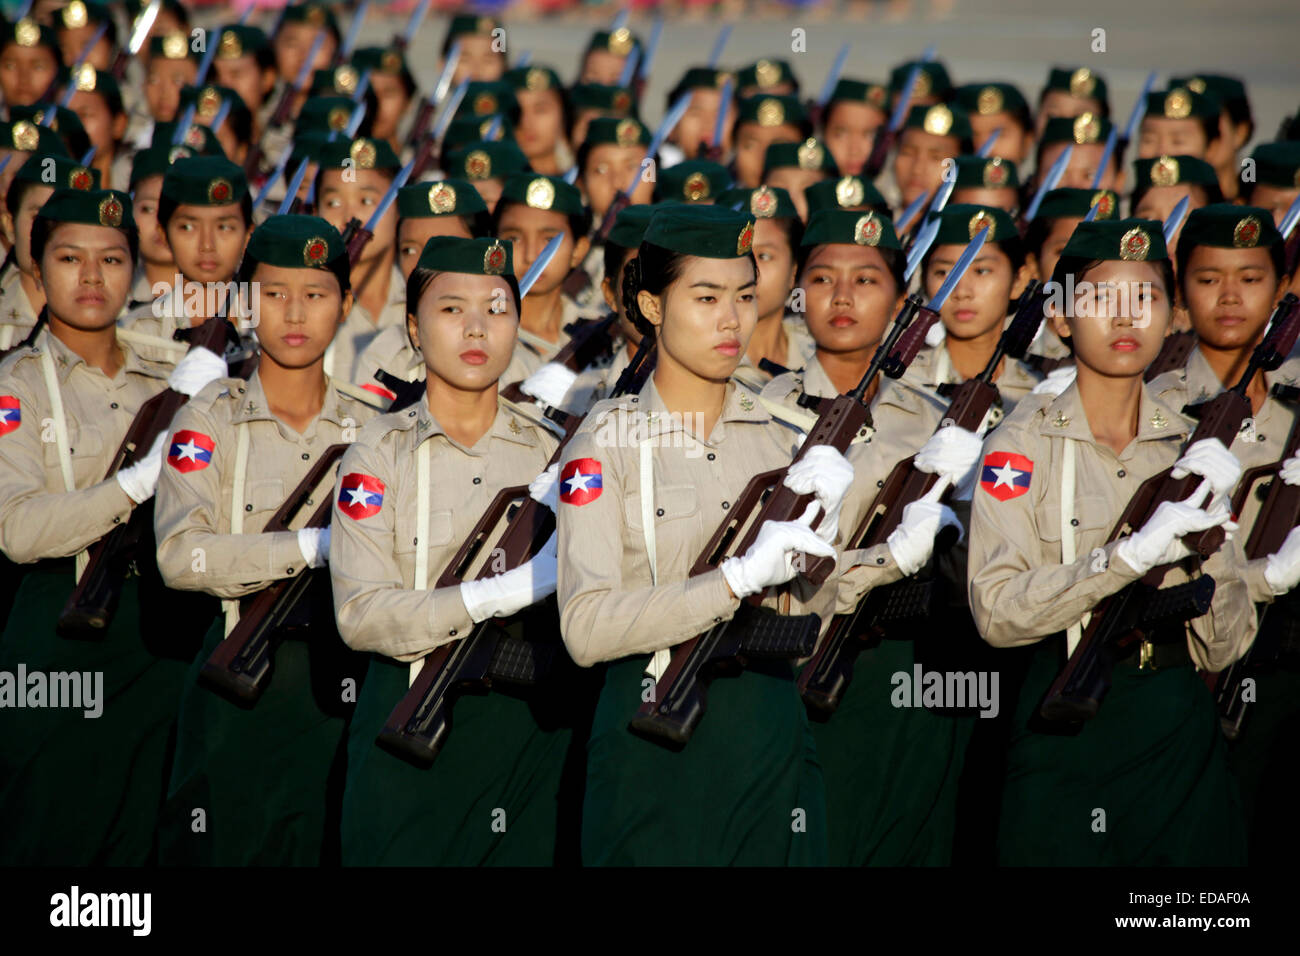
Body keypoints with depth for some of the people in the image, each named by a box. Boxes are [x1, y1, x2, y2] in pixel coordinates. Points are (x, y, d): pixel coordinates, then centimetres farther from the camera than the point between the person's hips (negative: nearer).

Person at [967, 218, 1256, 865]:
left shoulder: (1190, 446, 6)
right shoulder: (1025, 444, -4)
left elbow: (1223, 650, 2)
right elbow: (996, 611, -17)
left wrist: (1206, 523, -12)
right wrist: (1129, 555, -25)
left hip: (1180, 733, 3)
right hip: (1066, 731, -3)